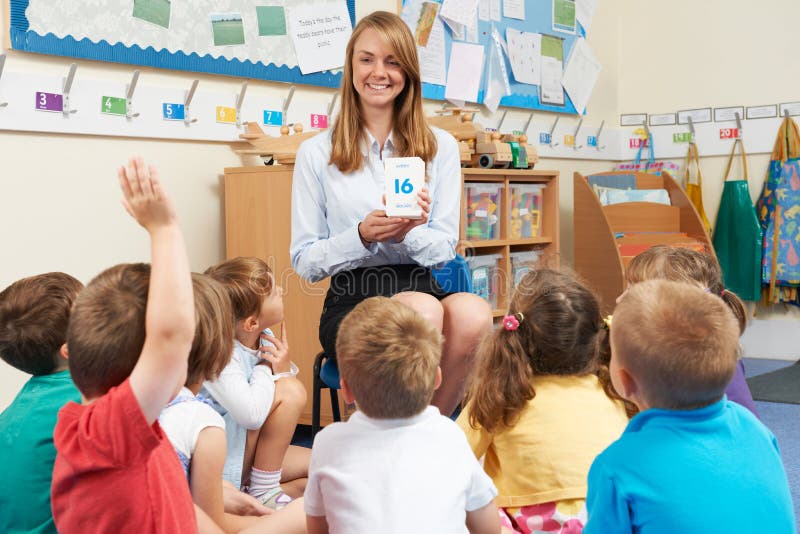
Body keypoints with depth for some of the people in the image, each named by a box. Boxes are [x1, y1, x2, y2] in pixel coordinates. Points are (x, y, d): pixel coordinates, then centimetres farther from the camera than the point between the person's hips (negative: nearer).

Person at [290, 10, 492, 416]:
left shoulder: (440, 147, 14)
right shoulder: (316, 153, 7)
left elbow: (444, 248, 8)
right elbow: (304, 261, 4)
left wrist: (406, 234, -15)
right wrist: (362, 236, -15)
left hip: (420, 287, 3)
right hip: (351, 300, -2)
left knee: (473, 314, -34)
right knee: (422, 311, -37)